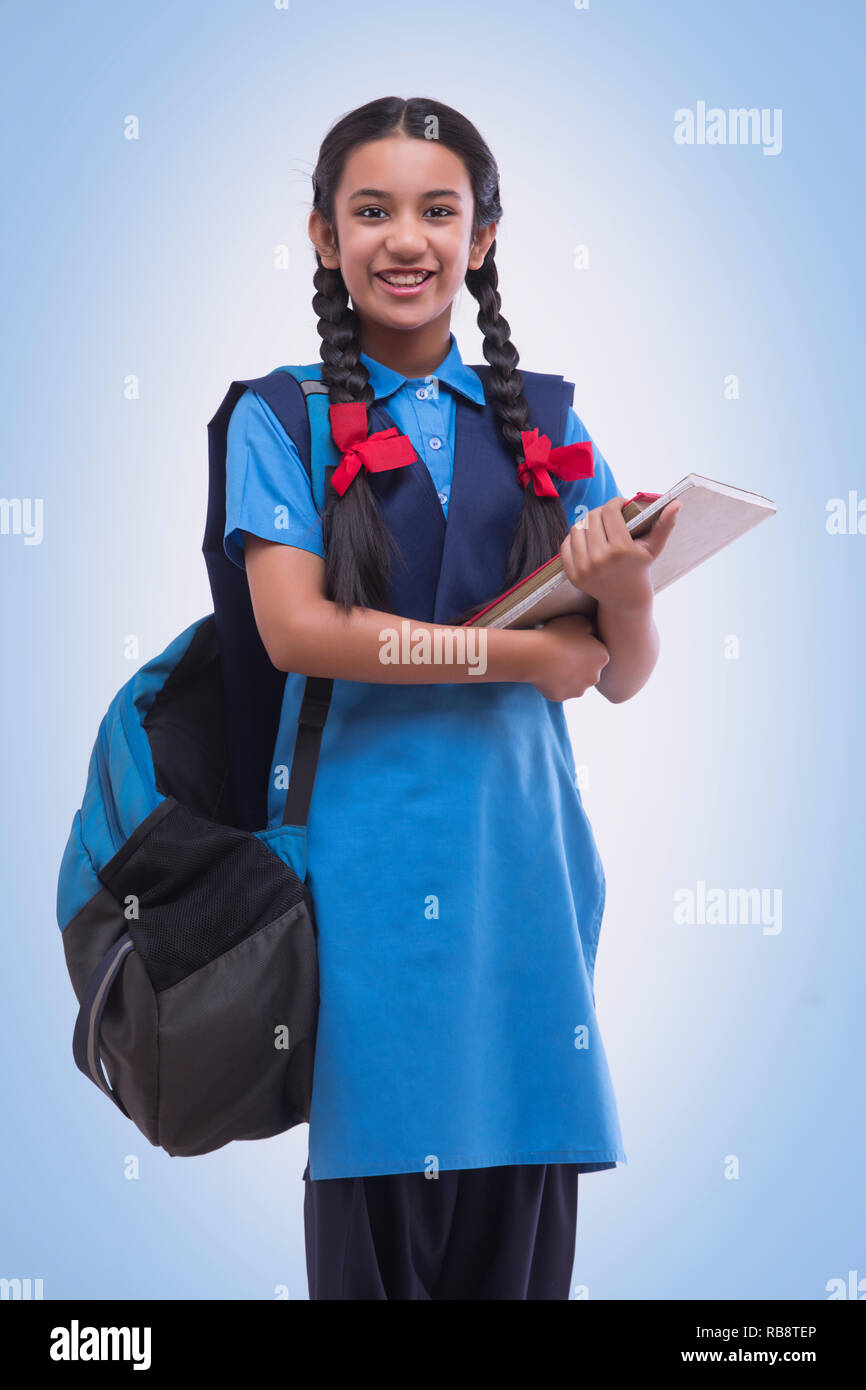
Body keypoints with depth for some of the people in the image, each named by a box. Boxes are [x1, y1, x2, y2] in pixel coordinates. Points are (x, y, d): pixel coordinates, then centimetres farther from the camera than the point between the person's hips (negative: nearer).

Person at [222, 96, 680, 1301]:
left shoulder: (544, 420, 12)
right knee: (382, 1166, 0)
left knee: (524, 1204, 4)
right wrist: (519, 653, -8)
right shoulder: (281, 419, 4)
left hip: (516, 838, 3)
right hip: (366, 840, -3)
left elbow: (625, 676, 9)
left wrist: (627, 587, -13)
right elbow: (296, 628, -10)